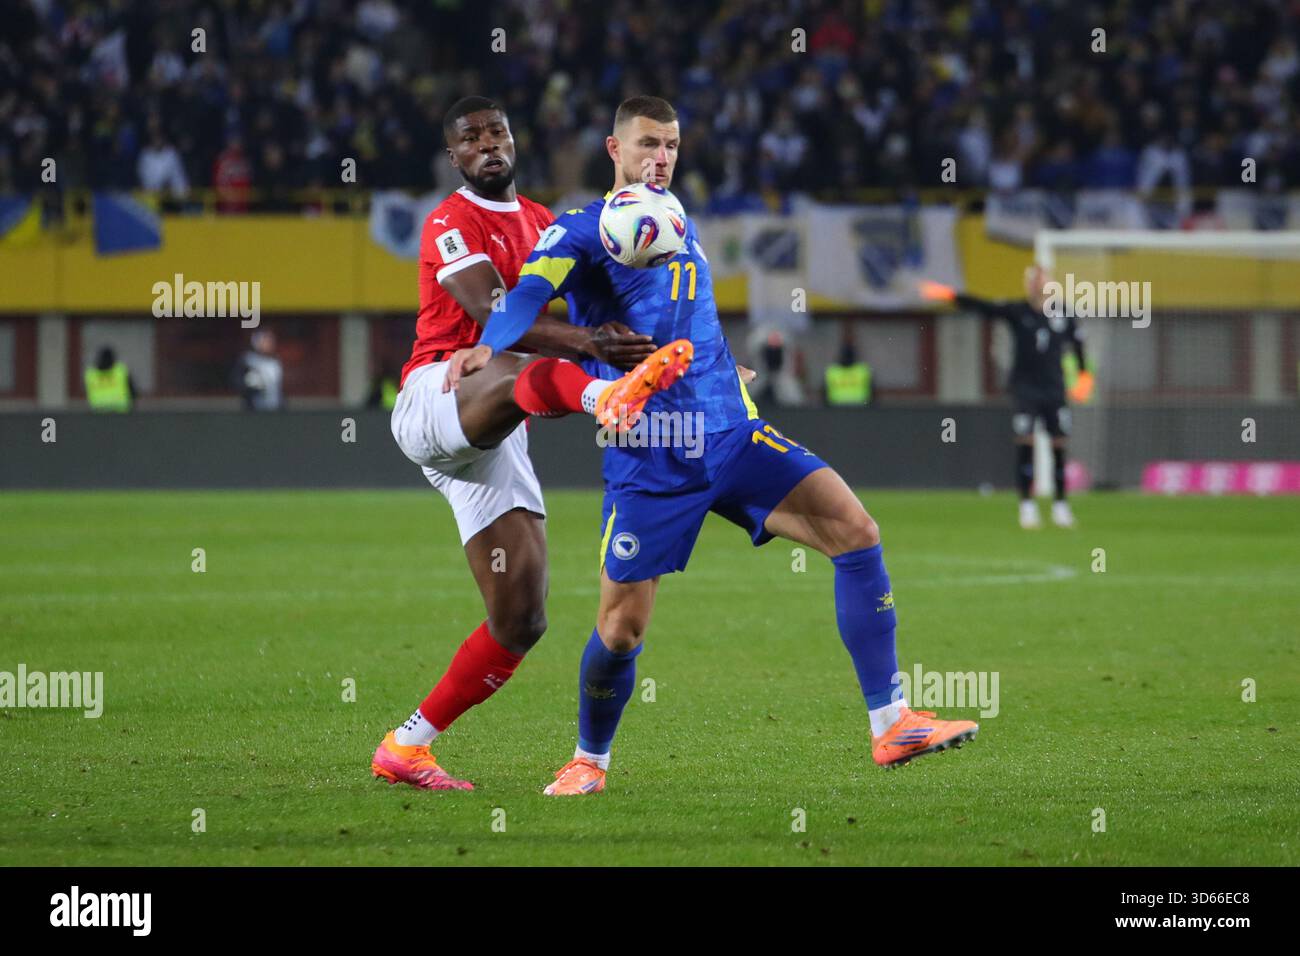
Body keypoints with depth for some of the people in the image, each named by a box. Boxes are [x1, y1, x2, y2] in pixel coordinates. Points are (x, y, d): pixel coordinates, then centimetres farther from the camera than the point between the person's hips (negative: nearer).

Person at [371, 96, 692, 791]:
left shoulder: (540, 221, 22)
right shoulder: (453, 224, -3)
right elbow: (494, 316, -20)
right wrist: (587, 343, -34)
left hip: (496, 443, 8)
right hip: (436, 400, -8)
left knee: (520, 621, 0)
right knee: (530, 372, -41)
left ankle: (406, 748, 10)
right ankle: (611, 397, -77)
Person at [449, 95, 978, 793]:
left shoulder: (682, 228, 20)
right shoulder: (581, 230, 1)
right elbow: (531, 294, -19)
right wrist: (489, 345, -37)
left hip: (729, 433, 5)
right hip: (646, 458, -5)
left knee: (854, 530, -12)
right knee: (622, 626, -6)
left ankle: (891, 725, -11)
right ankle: (589, 761, 21)